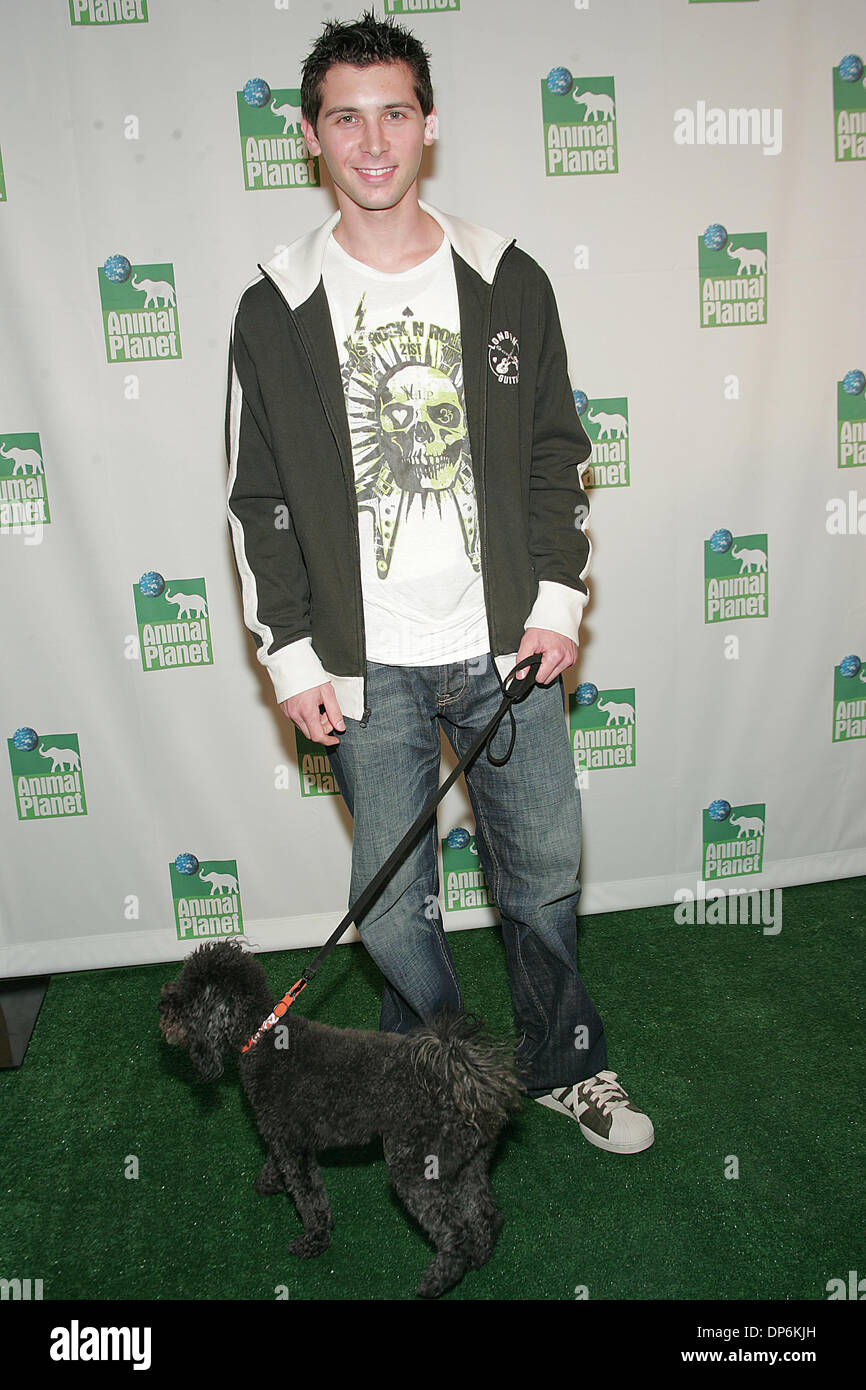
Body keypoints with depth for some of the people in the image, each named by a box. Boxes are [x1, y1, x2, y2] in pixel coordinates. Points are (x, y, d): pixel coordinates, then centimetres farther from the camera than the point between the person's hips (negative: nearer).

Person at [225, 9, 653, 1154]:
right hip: (369, 668, -1)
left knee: (545, 877, 12)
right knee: (395, 910, 8)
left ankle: (564, 1067, 38)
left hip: (508, 646, 1)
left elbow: (556, 453, 7)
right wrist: (292, 657, -4)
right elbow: (260, 503, 1)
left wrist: (558, 602, -2)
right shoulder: (275, 311, 0)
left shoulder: (508, 282, 3)